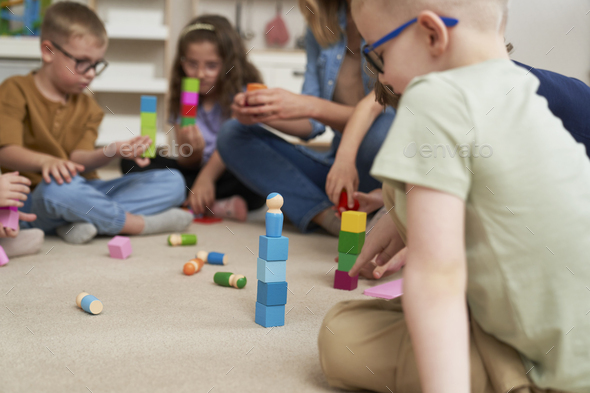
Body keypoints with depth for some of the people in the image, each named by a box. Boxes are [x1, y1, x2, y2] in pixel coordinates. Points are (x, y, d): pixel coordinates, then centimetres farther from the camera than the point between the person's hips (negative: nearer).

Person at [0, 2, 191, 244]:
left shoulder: (87, 106, 15)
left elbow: (78, 159, 0)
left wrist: (113, 152, -21)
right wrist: (46, 161, -33)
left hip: (86, 193, 6)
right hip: (33, 200, -6)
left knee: (173, 182, -8)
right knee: (58, 187, -43)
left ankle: (84, 221, -29)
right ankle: (140, 223, -22)